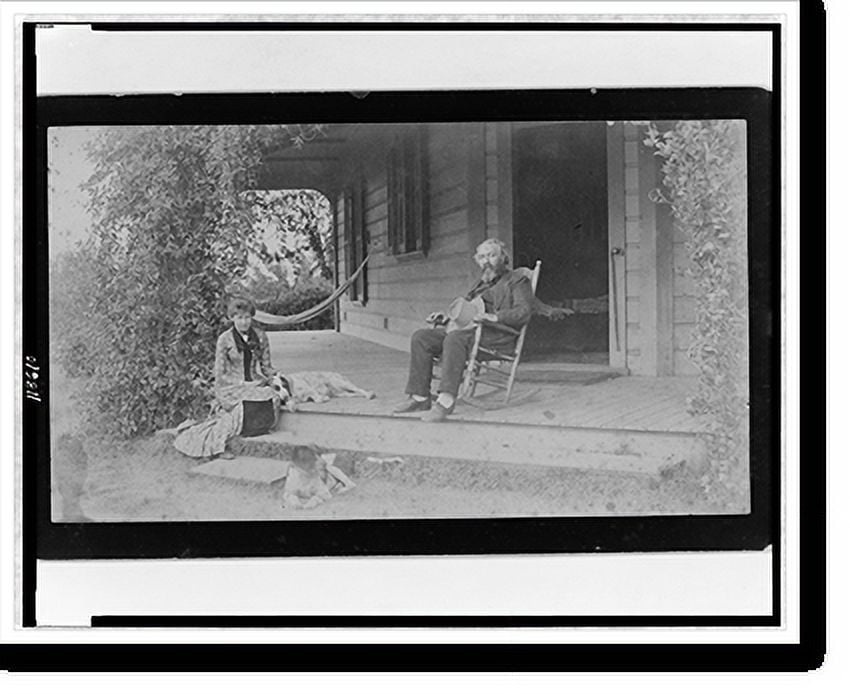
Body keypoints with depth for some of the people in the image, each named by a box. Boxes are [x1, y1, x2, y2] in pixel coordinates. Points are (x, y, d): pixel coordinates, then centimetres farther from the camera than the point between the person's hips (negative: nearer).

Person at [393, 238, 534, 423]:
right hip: (470, 329, 8)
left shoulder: (517, 280, 10)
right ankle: (420, 397, -18)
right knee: (420, 338, -12)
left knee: (455, 338, -38)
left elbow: (524, 310, -6)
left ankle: (446, 400, -47)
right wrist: (447, 317, 12)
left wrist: (495, 317, -22)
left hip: (498, 334, -8)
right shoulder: (483, 284, 34)